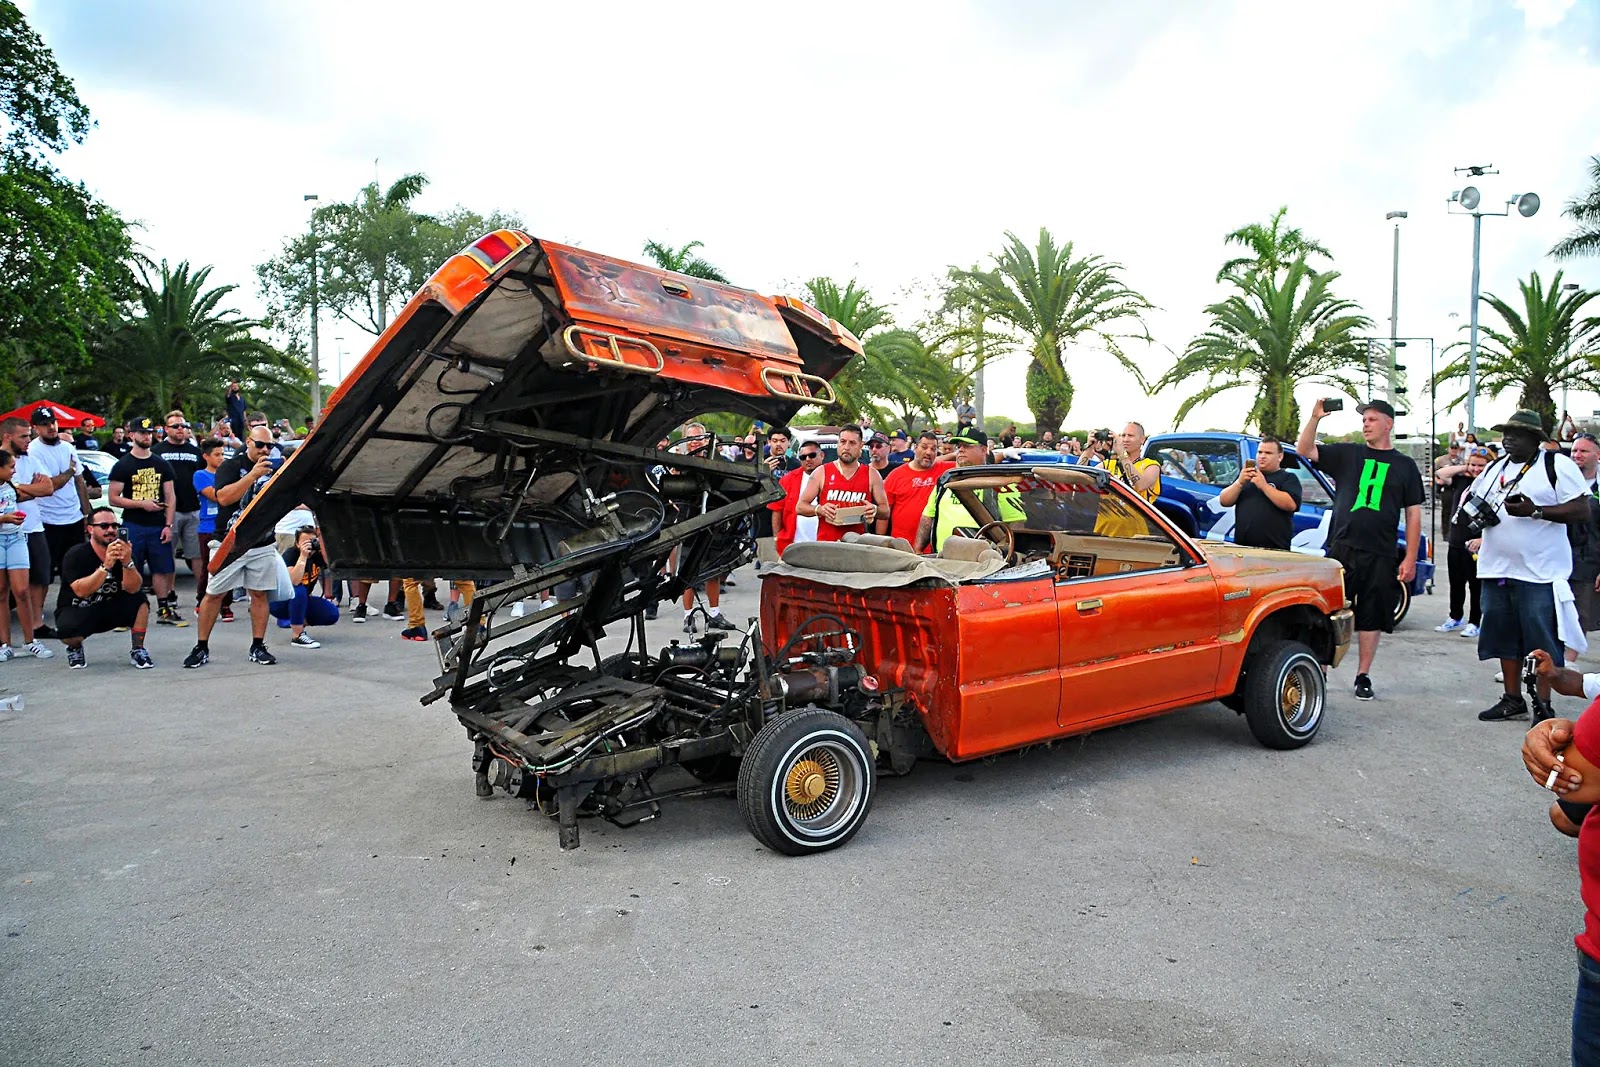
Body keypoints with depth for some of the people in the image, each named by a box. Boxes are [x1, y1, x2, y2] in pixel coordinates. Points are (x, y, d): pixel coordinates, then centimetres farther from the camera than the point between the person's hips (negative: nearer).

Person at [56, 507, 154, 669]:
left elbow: (132, 589, -22)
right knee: (66, 630, -34)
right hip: (77, 612, -3)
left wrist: (127, 562, -39)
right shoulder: (76, 555, -17)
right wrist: (106, 566, -41)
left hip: (109, 610, 3)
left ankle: (137, 650, -8)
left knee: (140, 599, -22)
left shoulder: (122, 553, -8)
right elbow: (81, 591, -31)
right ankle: (75, 648, 4)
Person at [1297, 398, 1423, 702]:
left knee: (1372, 618, 6)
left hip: (1381, 556, 1)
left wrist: (1410, 559, 1)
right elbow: (1304, 450, -1)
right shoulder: (1347, 454, 9)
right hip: (1341, 549, 0)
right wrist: (1315, 418, -17)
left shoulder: (1405, 465, 10)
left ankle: (1363, 676, 17)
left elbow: (1413, 514, 8)